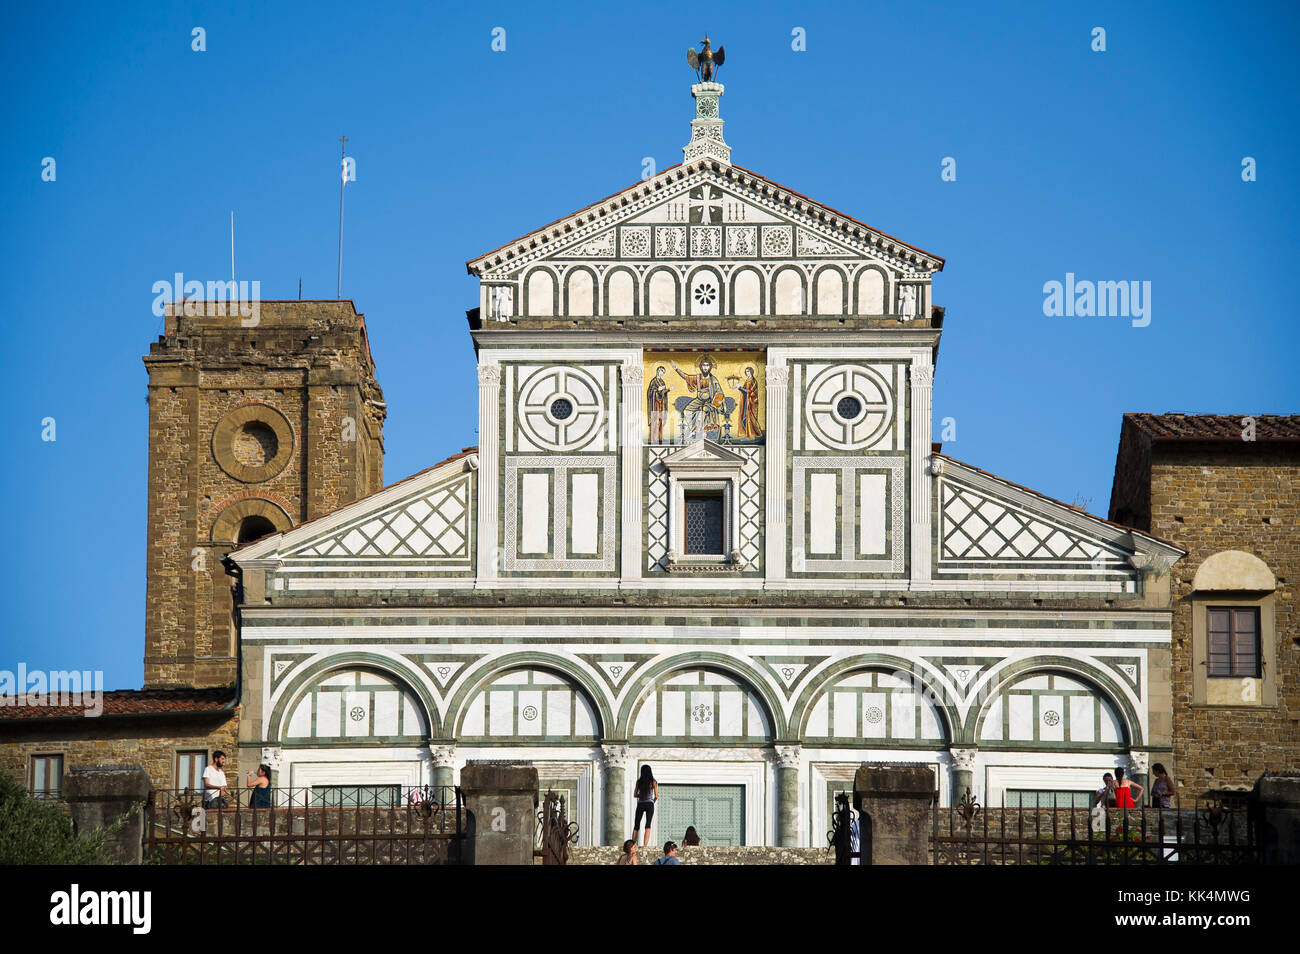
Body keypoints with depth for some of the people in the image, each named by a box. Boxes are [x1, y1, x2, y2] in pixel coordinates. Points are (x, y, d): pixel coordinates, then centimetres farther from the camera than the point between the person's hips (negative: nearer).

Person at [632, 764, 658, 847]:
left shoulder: (639, 781, 5)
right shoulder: (653, 782, -2)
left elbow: (635, 794, 8)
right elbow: (656, 796, -2)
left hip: (640, 804, 2)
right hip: (649, 804, -2)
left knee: (636, 825, 11)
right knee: (648, 825, -6)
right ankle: (645, 844, -18)